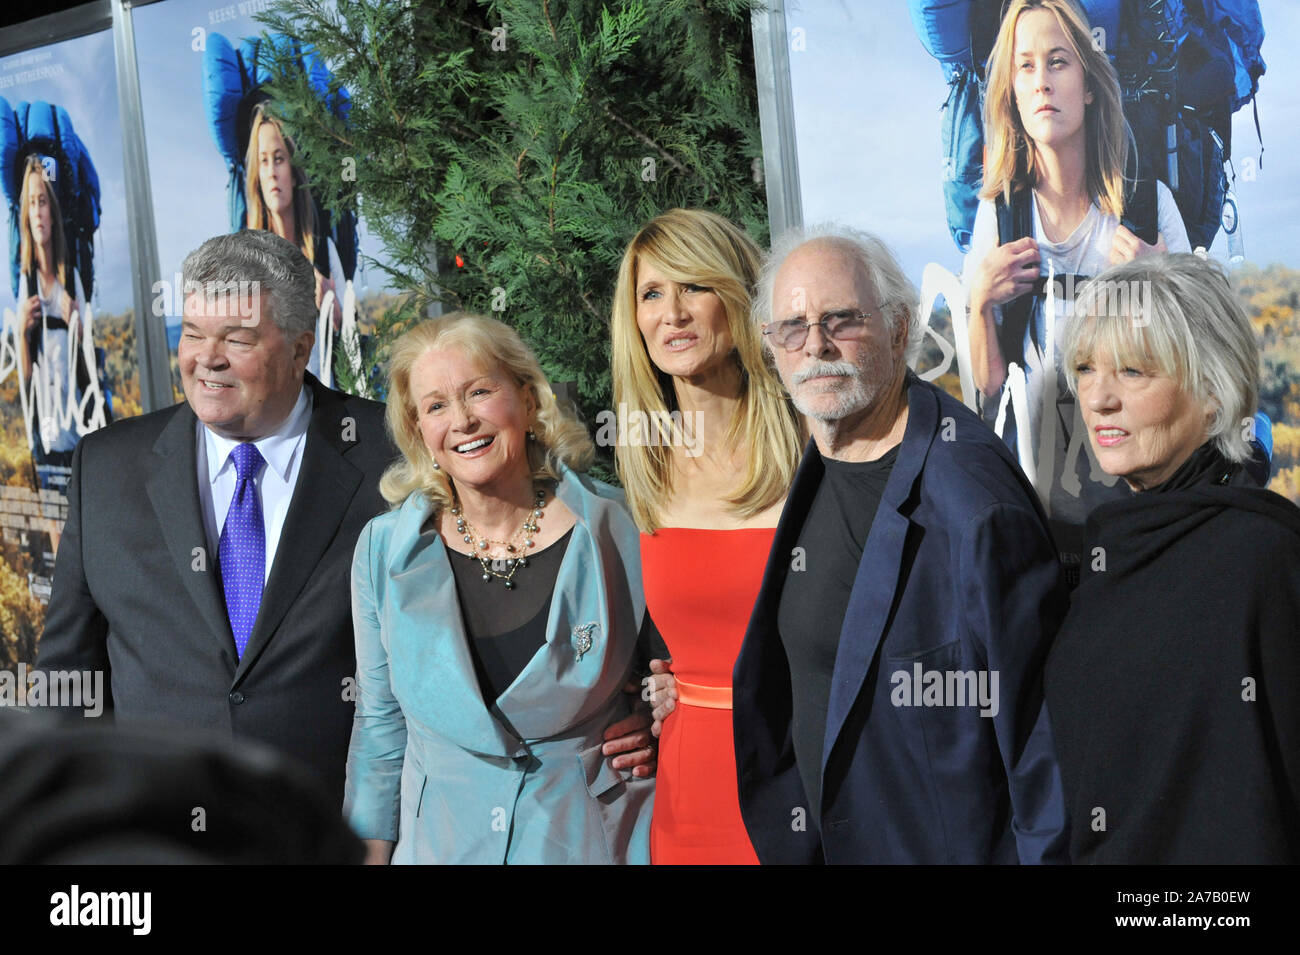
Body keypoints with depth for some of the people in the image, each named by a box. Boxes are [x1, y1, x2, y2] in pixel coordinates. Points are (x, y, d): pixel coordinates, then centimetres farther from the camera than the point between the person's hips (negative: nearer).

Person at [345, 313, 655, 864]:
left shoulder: (617, 530, -8)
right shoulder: (383, 550, -3)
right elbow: (379, 725, 5)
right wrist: (373, 853, 4)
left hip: (594, 839, -1)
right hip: (442, 840, 2)